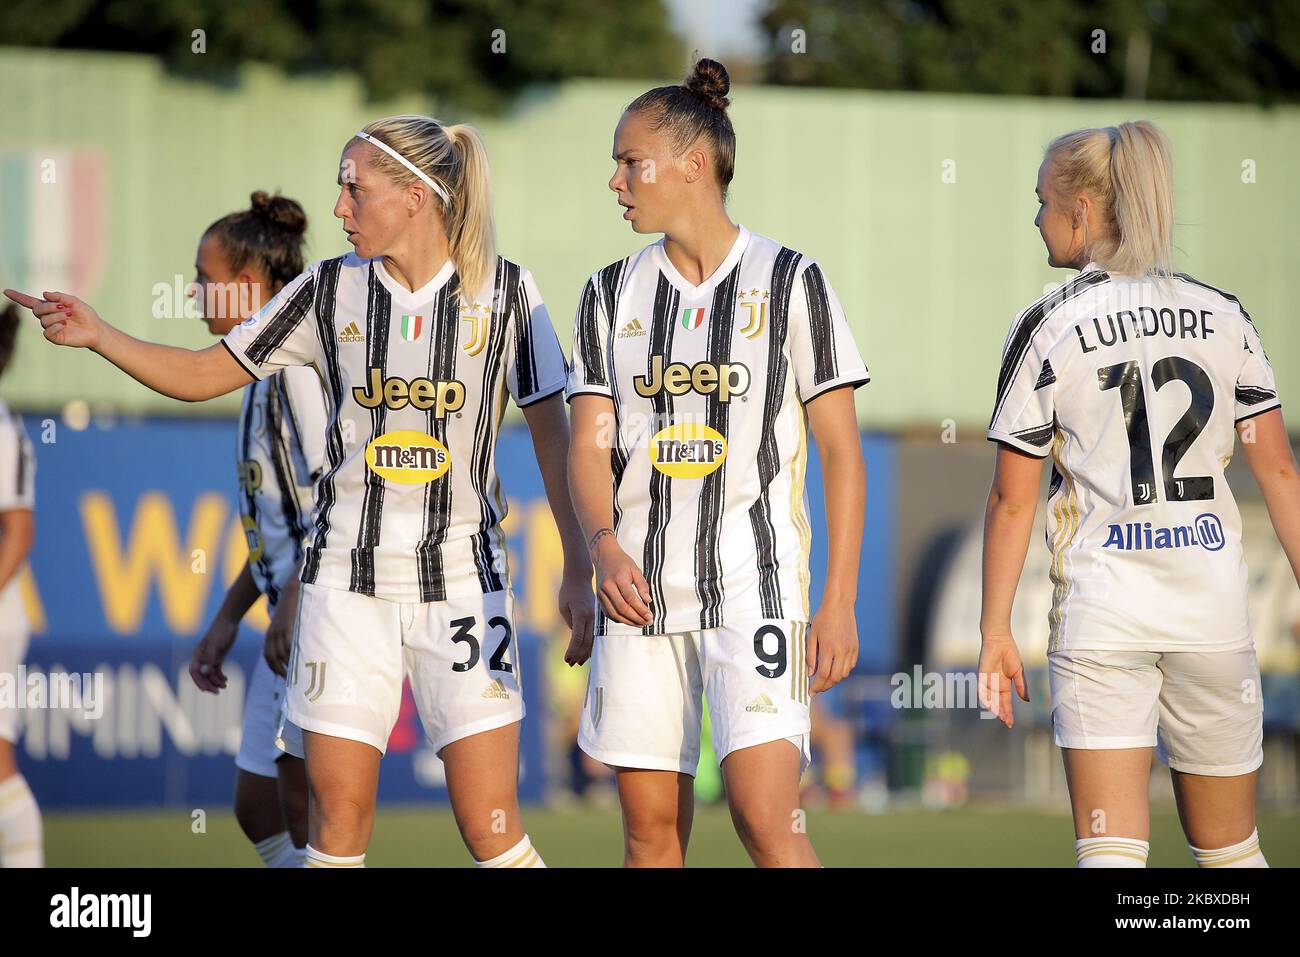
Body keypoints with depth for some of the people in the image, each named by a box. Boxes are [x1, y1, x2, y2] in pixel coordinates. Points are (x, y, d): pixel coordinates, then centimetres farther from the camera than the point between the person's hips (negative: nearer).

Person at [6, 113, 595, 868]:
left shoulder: (504, 290, -3)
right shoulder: (331, 290, 3)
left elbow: (553, 434, 1)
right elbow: (200, 375, 8)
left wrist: (580, 571, -4)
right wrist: (97, 335, -6)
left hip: (461, 579, -2)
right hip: (348, 577, 2)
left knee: (490, 826, -8)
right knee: (337, 818, -2)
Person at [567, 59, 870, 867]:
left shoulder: (789, 281, -1)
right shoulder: (613, 293, 11)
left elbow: (841, 450, 0)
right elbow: (590, 445, 8)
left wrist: (840, 601, -6)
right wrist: (605, 546, -13)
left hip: (755, 582, -4)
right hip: (640, 589, 4)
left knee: (766, 816, -16)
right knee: (651, 828, 5)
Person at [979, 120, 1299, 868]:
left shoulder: (1050, 328, -3)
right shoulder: (1225, 317, 6)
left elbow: (1012, 502, -3)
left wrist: (996, 630, 4)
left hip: (1102, 611, -3)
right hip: (1214, 609, 3)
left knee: (1112, 846, -7)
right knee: (1230, 849, 15)